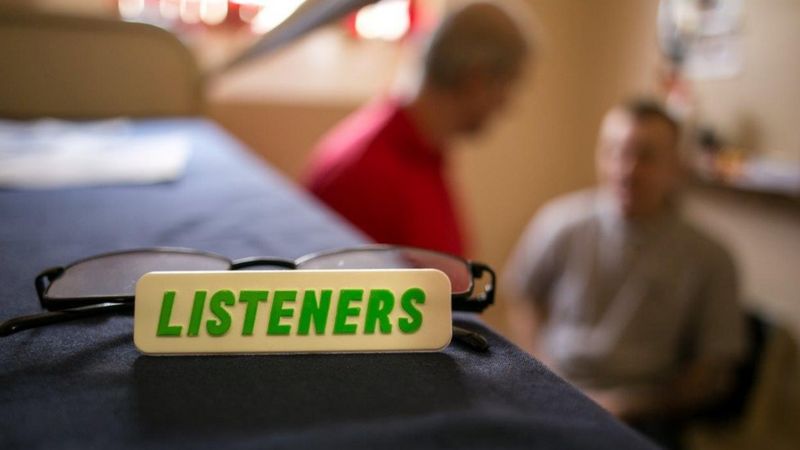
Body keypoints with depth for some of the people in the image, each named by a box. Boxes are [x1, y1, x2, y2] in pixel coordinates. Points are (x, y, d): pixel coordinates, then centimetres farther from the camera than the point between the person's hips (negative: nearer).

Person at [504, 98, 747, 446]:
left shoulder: (709, 260, -3)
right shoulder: (562, 223, -4)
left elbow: (712, 371, 2)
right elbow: (521, 298, 10)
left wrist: (629, 405, -9)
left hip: (639, 415, 0)